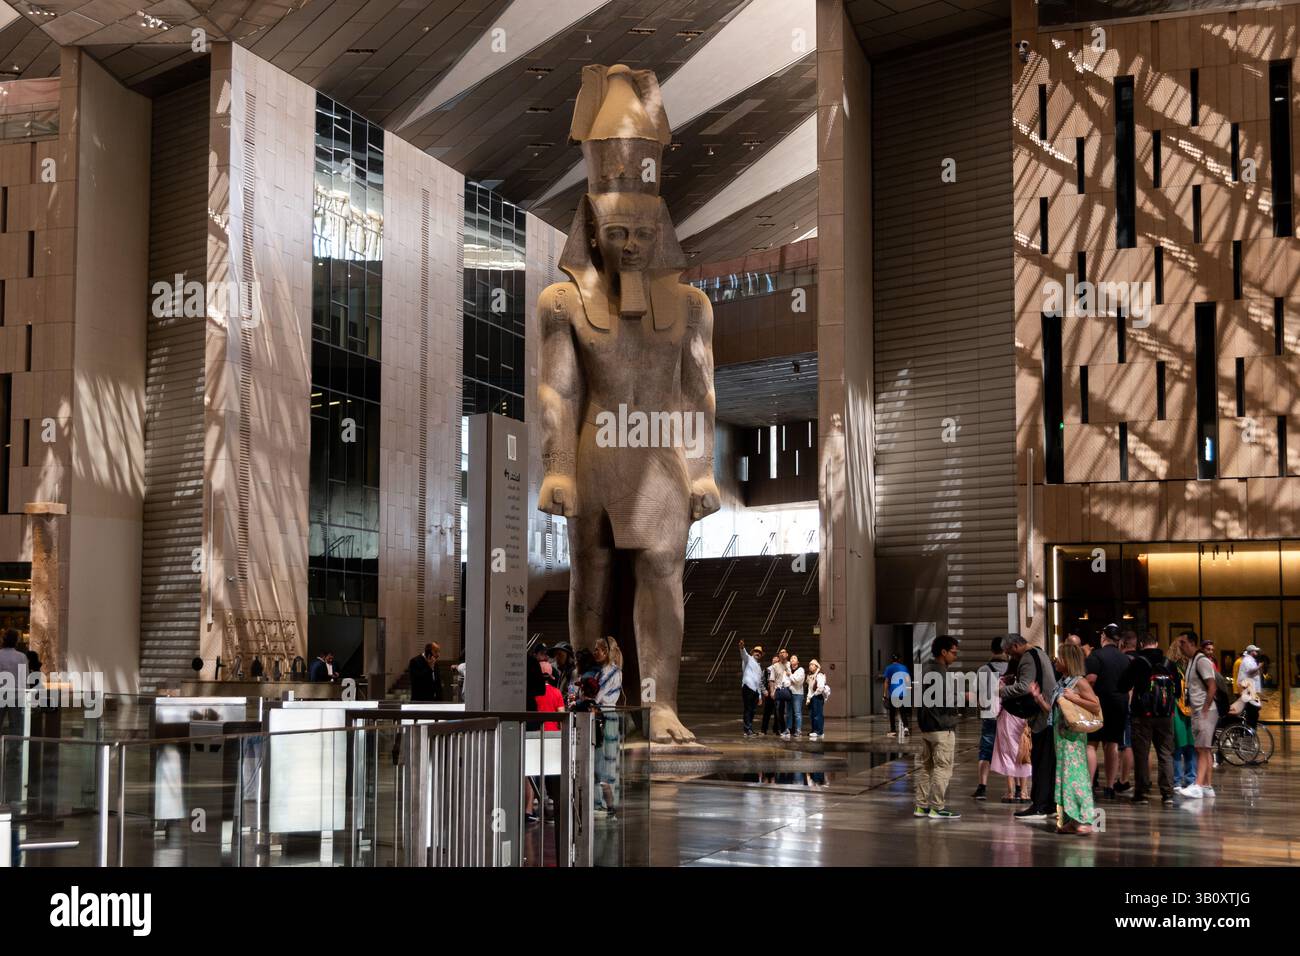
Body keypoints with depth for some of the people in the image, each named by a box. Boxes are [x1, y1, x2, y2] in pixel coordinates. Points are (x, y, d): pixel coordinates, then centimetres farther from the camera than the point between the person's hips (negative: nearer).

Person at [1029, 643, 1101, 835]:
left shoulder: (1079, 682, -9)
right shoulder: (1062, 683, 16)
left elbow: (1096, 707, -16)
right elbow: (1051, 710, 17)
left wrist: (1074, 698, -20)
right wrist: (1038, 696, 9)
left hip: (1073, 737, -9)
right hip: (1060, 736, 9)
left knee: (1075, 774, -8)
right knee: (1063, 775, 9)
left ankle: (1085, 820, -5)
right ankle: (1070, 820, 14)